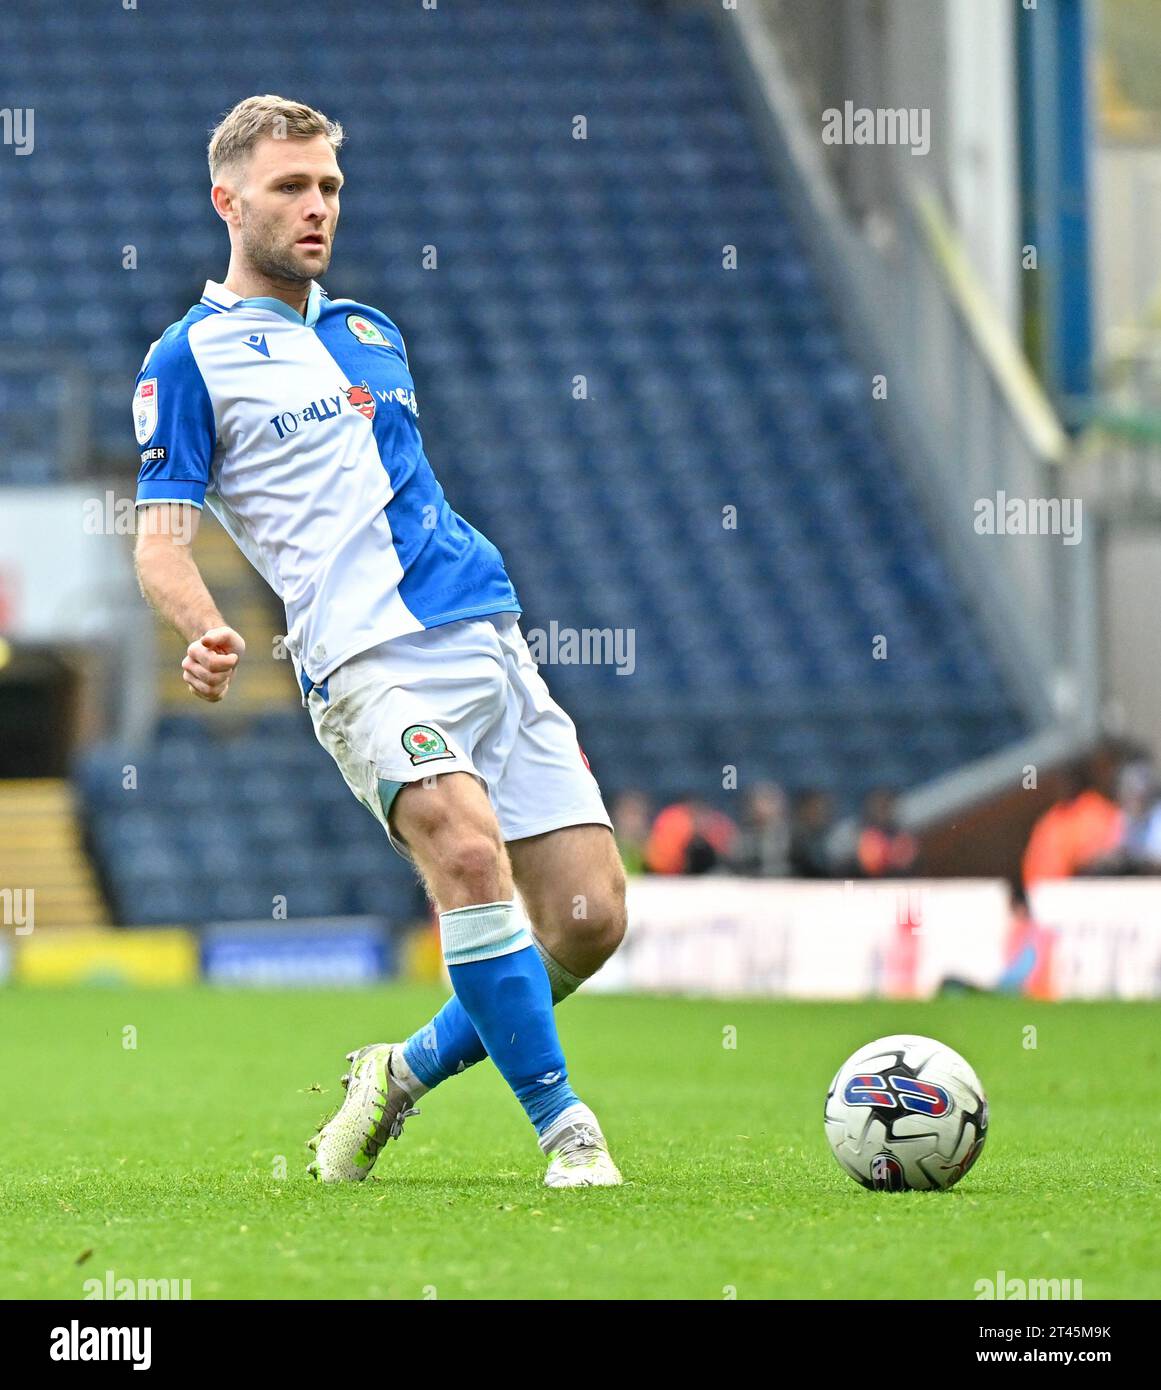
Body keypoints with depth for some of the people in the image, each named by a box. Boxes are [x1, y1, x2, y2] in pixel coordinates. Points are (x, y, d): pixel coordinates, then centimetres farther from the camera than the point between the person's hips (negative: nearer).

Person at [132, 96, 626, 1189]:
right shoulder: (191, 358, 5)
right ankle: (562, 1125, -23)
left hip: (488, 637, 7)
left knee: (589, 917, -4)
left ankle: (406, 1075, 17)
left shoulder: (371, 335, 24)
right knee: (469, 848, -31)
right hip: (369, 659, -6)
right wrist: (204, 634, -21)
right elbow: (160, 537, -2)